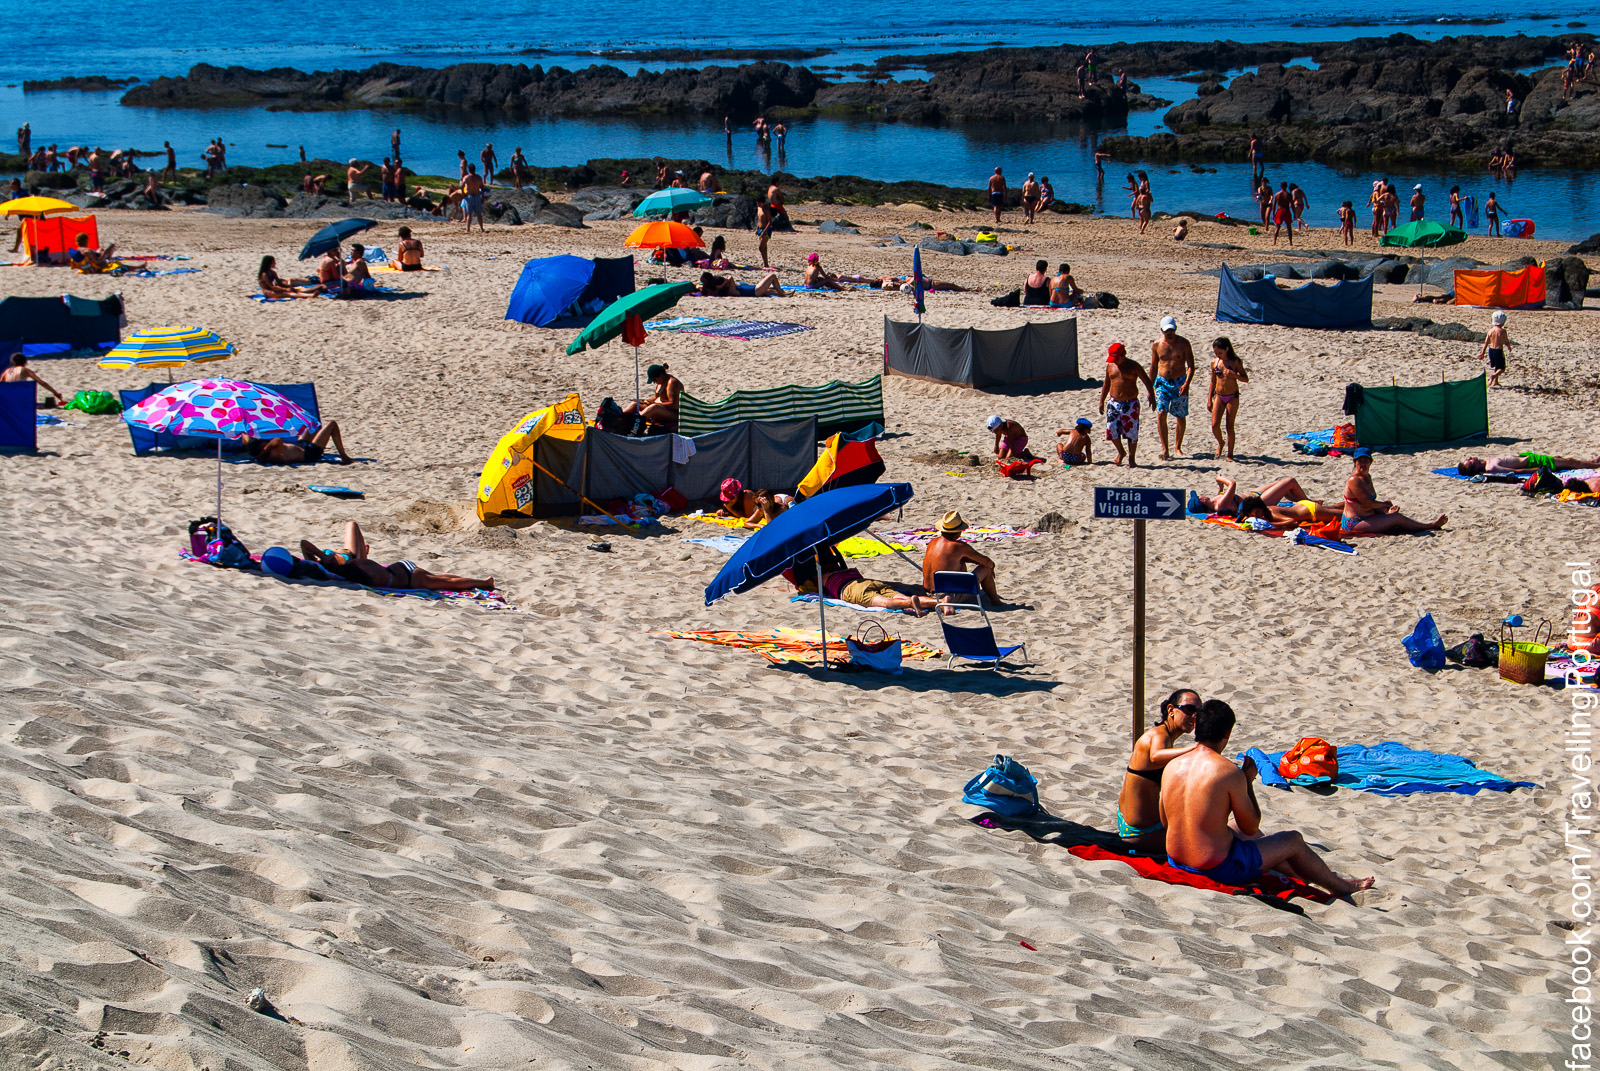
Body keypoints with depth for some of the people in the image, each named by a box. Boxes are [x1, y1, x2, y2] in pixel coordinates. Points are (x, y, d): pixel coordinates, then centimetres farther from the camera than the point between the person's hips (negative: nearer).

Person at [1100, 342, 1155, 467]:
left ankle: (1131, 458, 11)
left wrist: (1151, 396, -12)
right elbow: (1106, 384, 19)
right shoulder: (1110, 366, 7)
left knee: (1132, 432, -1)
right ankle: (1121, 452, 21)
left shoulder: (1133, 366, -4)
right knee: (1112, 429, -4)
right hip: (1114, 402, 3)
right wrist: (1102, 401, 19)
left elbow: (1147, 381, -1)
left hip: (1131, 404, -3)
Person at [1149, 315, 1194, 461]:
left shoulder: (1183, 343, -6)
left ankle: (1177, 447, 22)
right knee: (1161, 414, -15)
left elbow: (1191, 366, -6)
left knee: (1181, 417, 5)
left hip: (1179, 383, -1)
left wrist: (1186, 384, -20)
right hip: (1163, 383, 1)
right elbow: (1153, 366, 12)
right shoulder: (1156, 344, 1)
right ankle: (1164, 449, -11)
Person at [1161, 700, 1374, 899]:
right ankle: (1339, 886, 41)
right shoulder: (1230, 772, -20)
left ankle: (1305, 875, 53)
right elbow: (1251, 826, -8)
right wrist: (1249, 781, 4)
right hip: (1218, 869, -7)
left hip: (1176, 861, 7)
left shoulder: (1172, 766, -4)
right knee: (1293, 840, 16)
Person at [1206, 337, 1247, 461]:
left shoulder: (1235, 362, -7)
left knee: (1230, 426, -1)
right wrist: (1209, 399, 12)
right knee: (1215, 425, -7)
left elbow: (1246, 379, -5)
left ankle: (1230, 454, 10)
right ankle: (1220, 443, 22)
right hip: (1219, 396, 3)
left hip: (1232, 397, -3)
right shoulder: (1214, 362, 3)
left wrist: (1233, 375, -23)